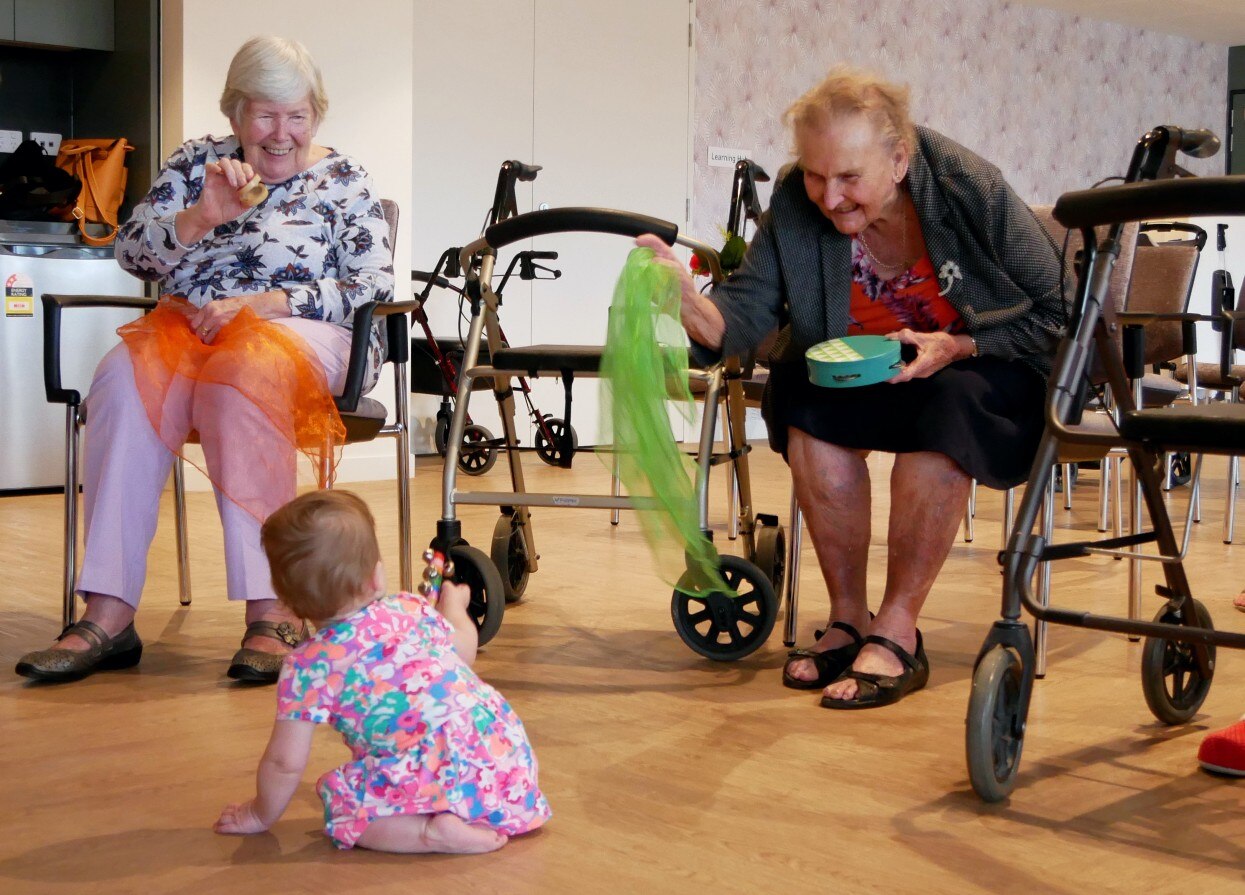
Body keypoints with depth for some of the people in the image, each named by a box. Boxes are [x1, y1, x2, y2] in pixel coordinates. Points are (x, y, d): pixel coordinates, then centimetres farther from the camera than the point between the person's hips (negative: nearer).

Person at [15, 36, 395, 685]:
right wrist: (201, 216, -13)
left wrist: (261, 303, -12)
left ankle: (270, 612, -41)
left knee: (241, 375, -39)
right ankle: (108, 613, -35)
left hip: (298, 333, -3)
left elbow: (376, 285, -1)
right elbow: (131, 252, 7)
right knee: (125, 380, -32)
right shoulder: (196, 162, 18)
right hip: (188, 325, 3)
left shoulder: (343, 181, 11)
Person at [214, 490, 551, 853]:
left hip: (440, 777, -7)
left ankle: (434, 830, -15)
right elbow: (465, 649, 30)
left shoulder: (307, 667, -4)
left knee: (344, 808, 4)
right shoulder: (412, 609, 9)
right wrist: (453, 603, 52)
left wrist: (259, 815, 20)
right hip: (505, 746, 7)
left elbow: (285, 763, 0)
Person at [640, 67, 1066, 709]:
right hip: (868, 370, 3)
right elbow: (747, 313, -19)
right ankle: (847, 619, -16)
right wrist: (688, 300, -41)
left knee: (945, 408, -36)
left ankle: (896, 634, -26)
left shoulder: (972, 189, -22)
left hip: (983, 369, -3)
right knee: (807, 404, -28)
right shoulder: (795, 205, -13)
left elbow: (1053, 313, -13)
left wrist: (955, 347, -27)